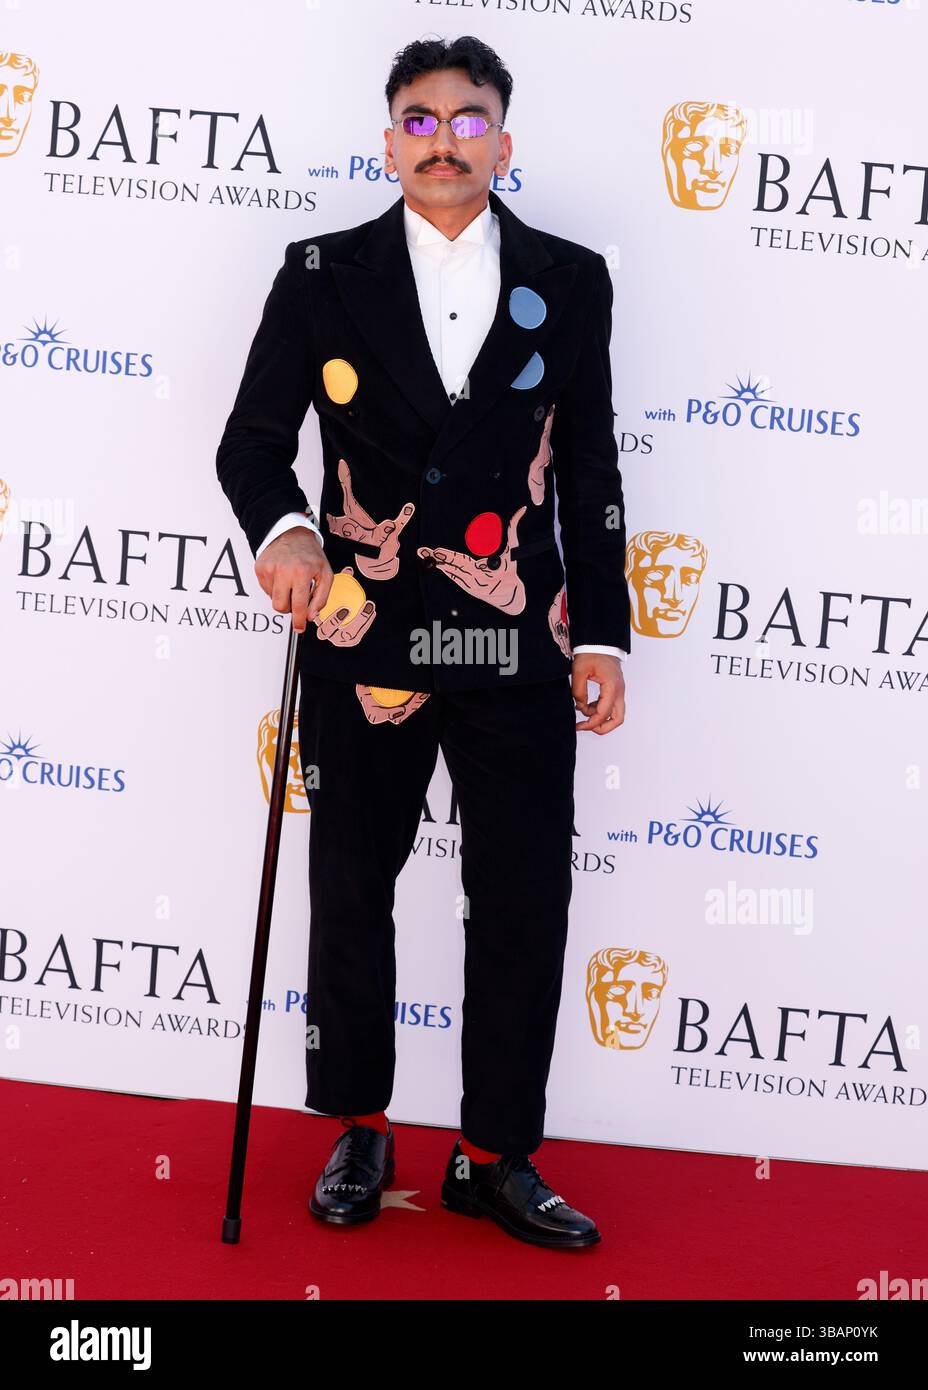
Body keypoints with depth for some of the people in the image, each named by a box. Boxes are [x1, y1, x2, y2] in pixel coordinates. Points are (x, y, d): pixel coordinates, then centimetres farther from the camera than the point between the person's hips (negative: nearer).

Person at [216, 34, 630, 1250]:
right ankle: (359, 1134, 31)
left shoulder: (570, 281, 5)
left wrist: (602, 634, 2)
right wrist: (283, 530, -20)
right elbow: (254, 440, 1)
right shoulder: (324, 275, 2)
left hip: (518, 648, 1)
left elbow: (589, 473, 6)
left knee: (525, 907, 4)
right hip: (364, 640, 0)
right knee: (352, 891, 12)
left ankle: (497, 1156, 20)